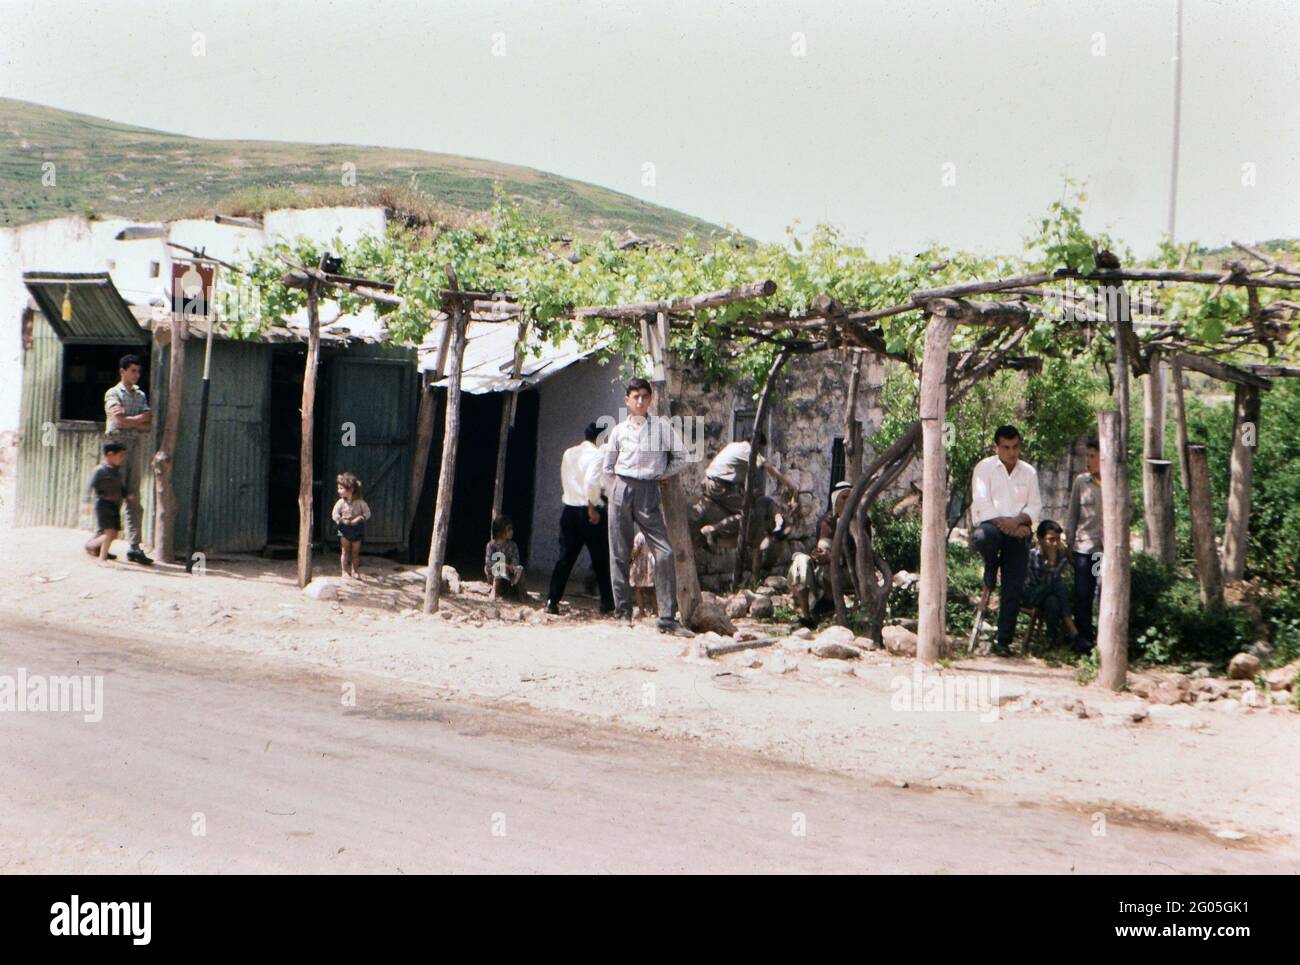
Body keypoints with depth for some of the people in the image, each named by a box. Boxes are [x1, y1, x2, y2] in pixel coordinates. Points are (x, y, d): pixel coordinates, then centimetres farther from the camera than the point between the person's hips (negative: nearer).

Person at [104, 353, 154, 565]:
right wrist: (141, 418, -2)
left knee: (134, 498, 0)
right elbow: (120, 421, -12)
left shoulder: (140, 395, 18)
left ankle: (134, 547, -4)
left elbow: (148, 426, 7)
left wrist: (129, 420, -7)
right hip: (118, 443, -5)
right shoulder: (113, 394, 3)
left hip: (137, 446, 5)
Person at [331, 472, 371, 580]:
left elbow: (367, 513, -4)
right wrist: (342, 521, -17)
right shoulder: (340, 503, -6)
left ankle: (355, 571, 16)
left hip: (357, 529, 0)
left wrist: (360, 518, -19)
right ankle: (345, 571, 7)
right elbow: (335, 514, -4)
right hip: (344, 529, 0)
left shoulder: (360, 502, -8)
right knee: (345, 551, 2)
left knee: (355, 552, 7)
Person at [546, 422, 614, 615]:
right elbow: (591, 481, -22)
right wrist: (593, 508, -16)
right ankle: (607, 602, 9)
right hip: (590, 511, -6)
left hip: (569, 510, 6)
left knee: (566, 557, 5)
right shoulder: (597, 454, -9)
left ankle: (552, 601, -2)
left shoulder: (568, 453, 12)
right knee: (601, 559, 4)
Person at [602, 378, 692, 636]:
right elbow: (607, 467, 17)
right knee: (620, 554, 2)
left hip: (649, 491, -1)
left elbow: (681, 459, 7)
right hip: (622, 489, 2)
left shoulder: (662, 427, 3)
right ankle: (623, 612, 10)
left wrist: (660, 474, 4)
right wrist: (615, 493, 10)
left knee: (664, 552, -11)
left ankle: (667, 618, -10)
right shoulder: (619, 430, 9)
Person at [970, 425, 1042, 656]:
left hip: (1018, 532, 3)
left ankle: (1003, 641, -1)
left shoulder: (1028, 472, 15)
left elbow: (1035, 506, 8)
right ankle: (990, 574, -9)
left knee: (1014, 589, -5)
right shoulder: (985, 468, 3)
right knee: (984, 537, -41)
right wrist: (1004, 523, -17)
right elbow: (982, 504, -7)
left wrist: (1018, 521, -13)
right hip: (990, 524, -3)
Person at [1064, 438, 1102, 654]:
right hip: (1084, 545, 1)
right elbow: (1072, 513, 9)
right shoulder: (1081, 481, 4)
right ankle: (1084, 637, 12)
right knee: (1083, 594, 3)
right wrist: (1069, 542, 7)